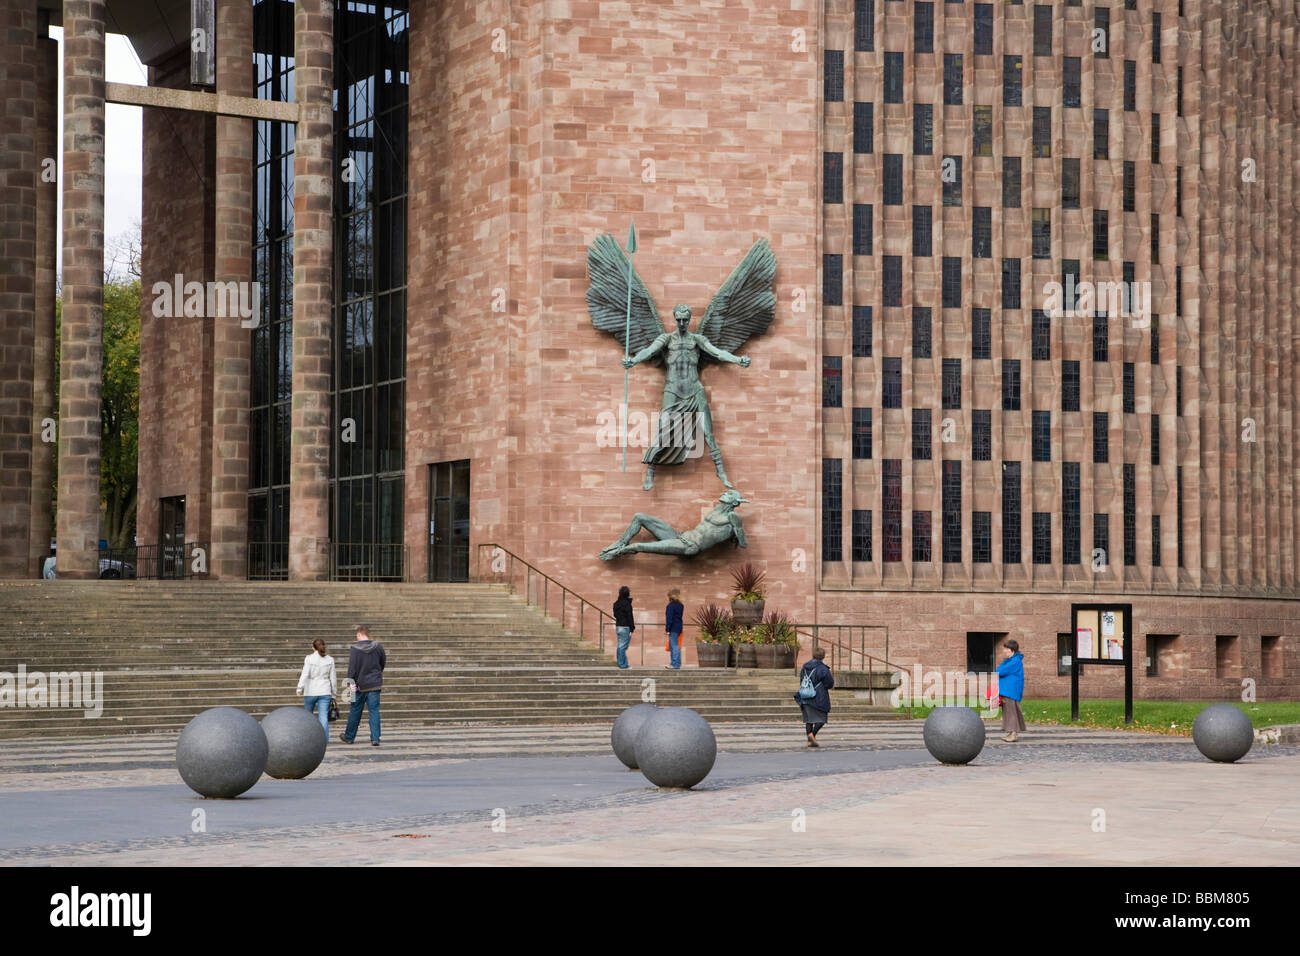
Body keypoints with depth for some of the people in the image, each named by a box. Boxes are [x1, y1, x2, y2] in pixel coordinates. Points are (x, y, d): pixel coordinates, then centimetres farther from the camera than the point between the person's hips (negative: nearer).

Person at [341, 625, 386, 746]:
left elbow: (352, 669, -14)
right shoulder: (378, 647, -1)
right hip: (375, 685, 2)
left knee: (355, 711, 12)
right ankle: (375, 739, -3)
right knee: (374, 711, 3)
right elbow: (383, 662, 14)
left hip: (360, 686, -2)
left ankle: (349, 737, 25)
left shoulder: (354, 649, -12)